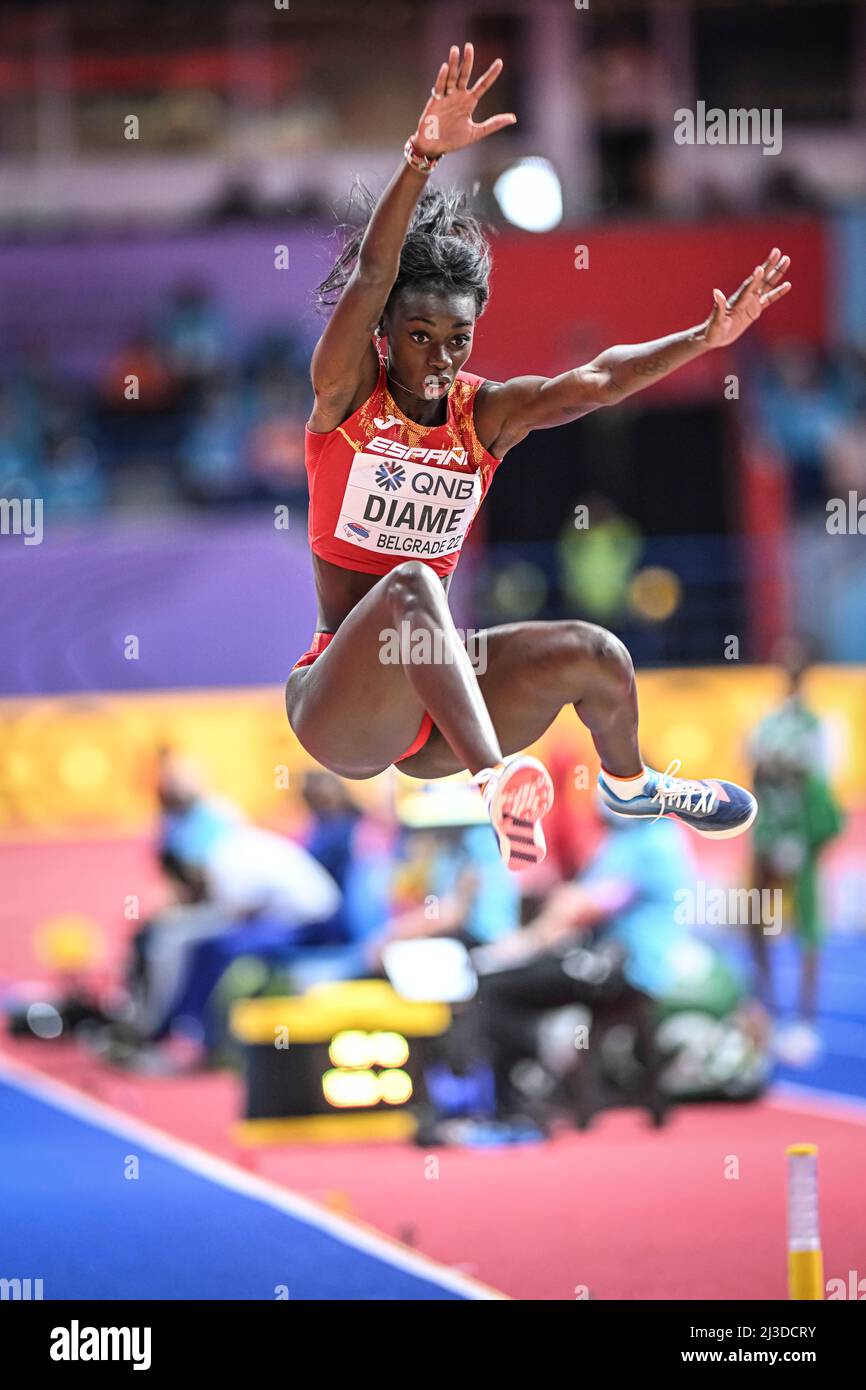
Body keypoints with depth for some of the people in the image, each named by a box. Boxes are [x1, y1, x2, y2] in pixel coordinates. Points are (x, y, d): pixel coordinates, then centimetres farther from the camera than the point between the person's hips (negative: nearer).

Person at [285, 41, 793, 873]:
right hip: (337, 716, -5)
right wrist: (425, 156, -35)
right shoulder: (348, 396, -6)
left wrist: (707, 337, -22)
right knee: (411, 587, -33)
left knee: (593, 654, -10)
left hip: (430, 722, 5)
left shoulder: (483, 415, 5)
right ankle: (495, 783, -52)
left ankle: (629, 785, 23)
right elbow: (372, 272, -21)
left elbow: (595, 382, -7)